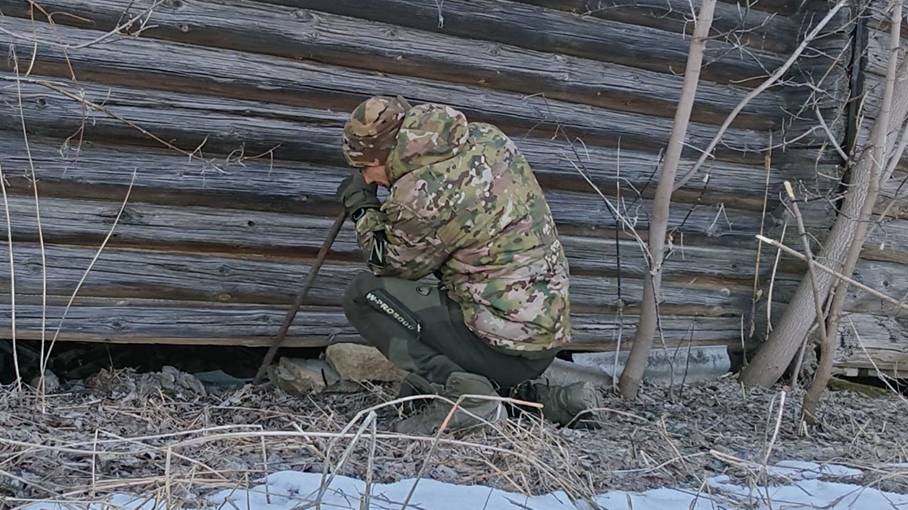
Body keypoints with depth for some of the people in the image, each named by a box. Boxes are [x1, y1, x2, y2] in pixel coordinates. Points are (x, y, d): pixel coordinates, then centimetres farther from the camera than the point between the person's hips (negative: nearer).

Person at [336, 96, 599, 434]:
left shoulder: (418, 195, -19)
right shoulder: (487, 137, 3)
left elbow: (393, 266, 0)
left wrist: (363, 210, 12)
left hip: (505, 347, -8)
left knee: (365, 294, -6)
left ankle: (458, 389, -14)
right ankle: (541, 397, 17)